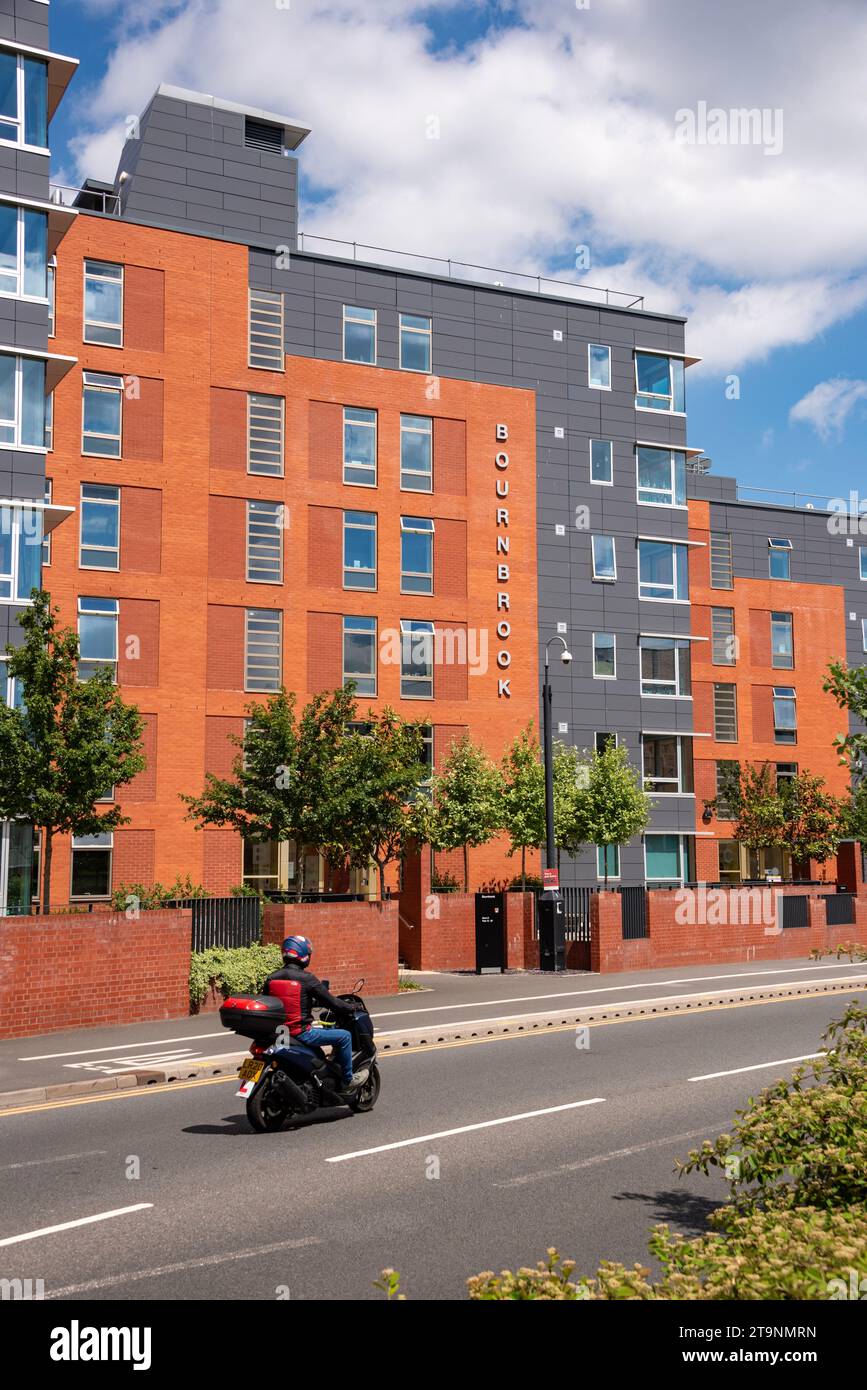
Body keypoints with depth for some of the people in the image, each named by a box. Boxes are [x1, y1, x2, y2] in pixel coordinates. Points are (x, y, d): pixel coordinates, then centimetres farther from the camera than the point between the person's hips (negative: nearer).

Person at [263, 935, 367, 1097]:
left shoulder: (272, 978, 3)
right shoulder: (307, 978, -14)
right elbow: (330, 1002, -9)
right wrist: (351, 1008, 9)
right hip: (301, 1033, -7)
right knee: (344, 1036, 3)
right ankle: (347, 1082, 11)